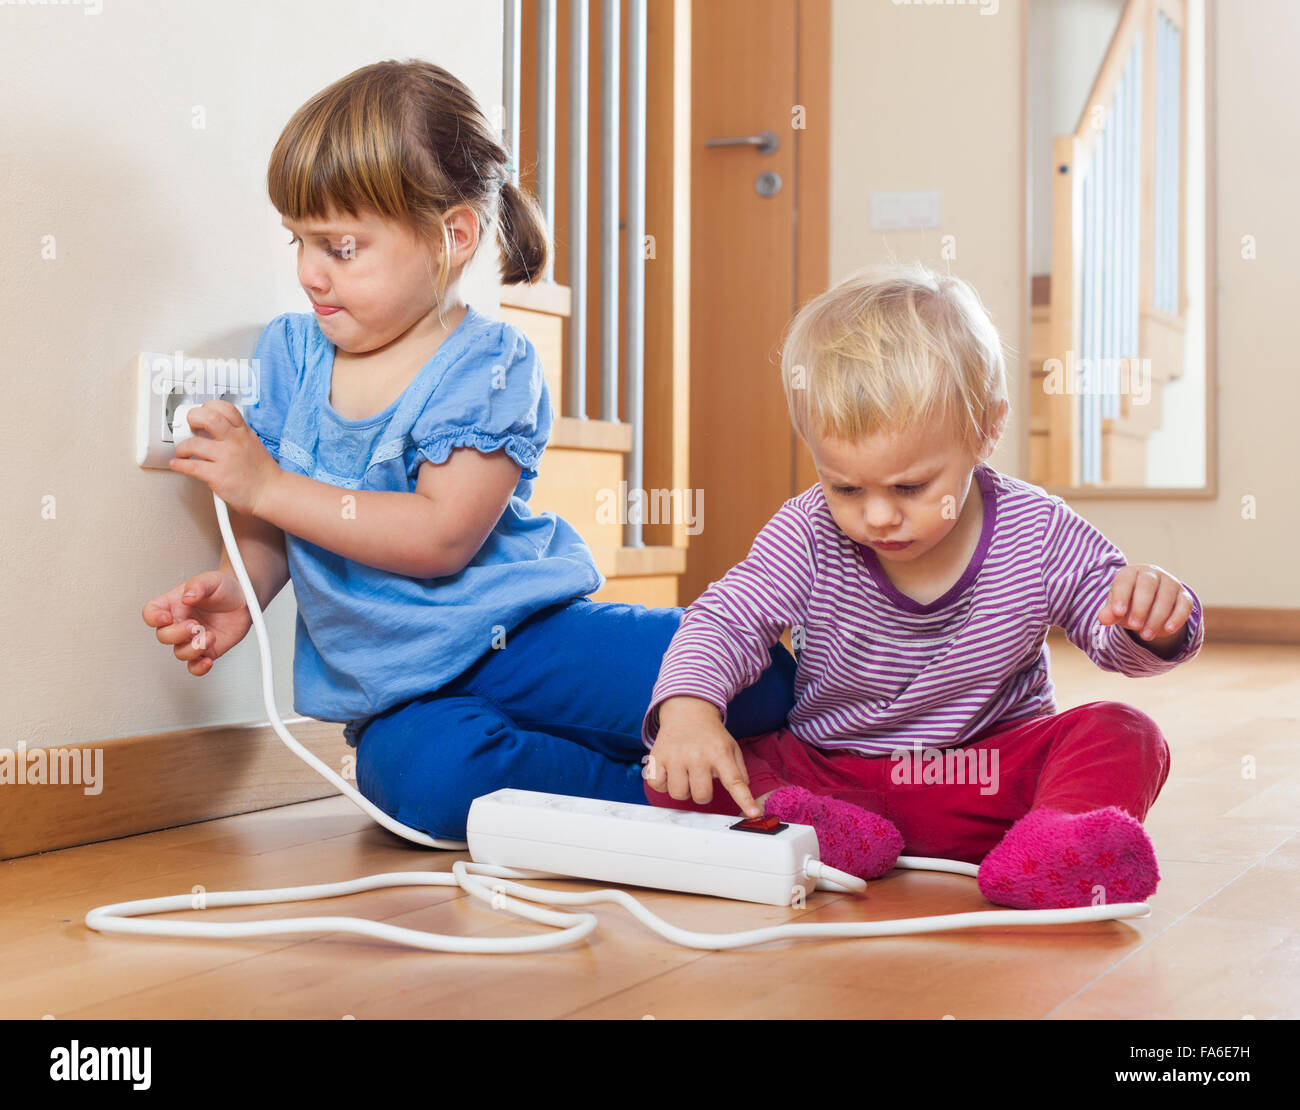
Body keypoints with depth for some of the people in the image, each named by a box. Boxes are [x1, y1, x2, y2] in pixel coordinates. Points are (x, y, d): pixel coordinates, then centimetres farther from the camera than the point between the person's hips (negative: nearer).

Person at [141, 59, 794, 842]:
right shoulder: (292, 352, 8)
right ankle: (654, 795, -17)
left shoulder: (487, 365, -9)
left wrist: (267, 484, -19)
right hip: (404, 695, 4)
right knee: (420, 772, -36)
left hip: (520, 635, -3)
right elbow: (271, 526, 13)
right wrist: (238, 591, -10)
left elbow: (442, 536, -20)